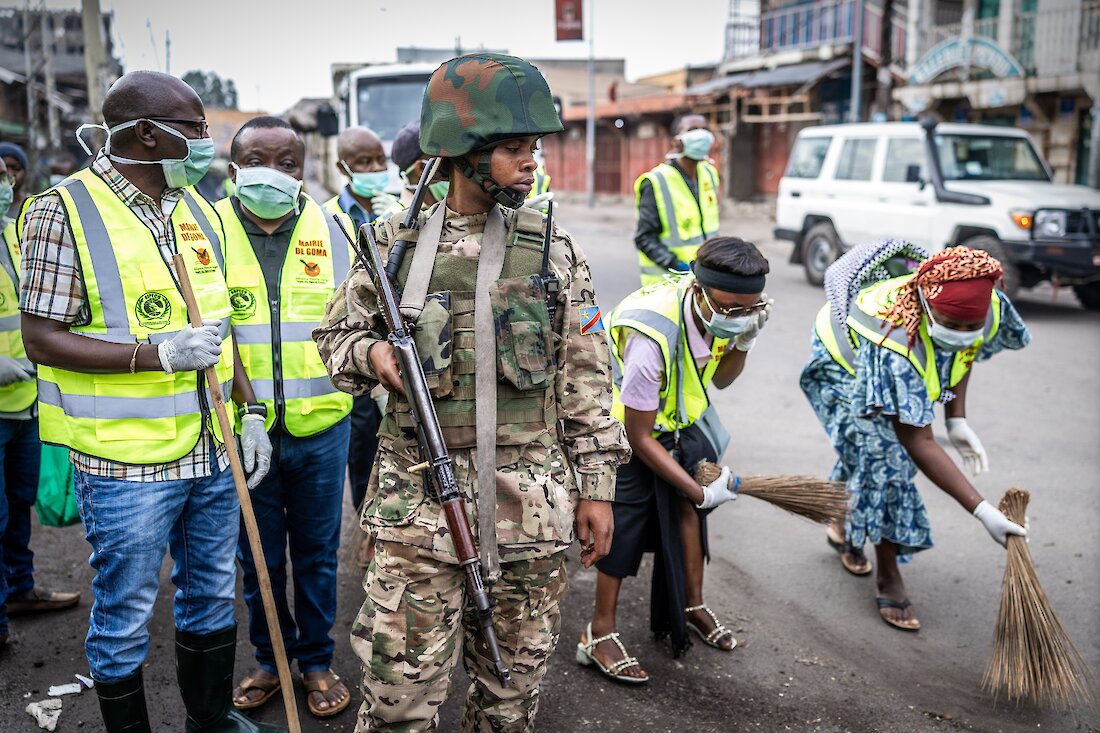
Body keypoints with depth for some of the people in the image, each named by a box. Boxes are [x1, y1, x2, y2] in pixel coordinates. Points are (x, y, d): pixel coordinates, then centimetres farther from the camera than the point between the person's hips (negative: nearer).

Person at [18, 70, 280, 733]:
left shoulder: (197, 209, 9)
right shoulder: (64, 212, -10)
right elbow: (42, 338, -13)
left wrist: (251, 411, 10)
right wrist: (157, 354, -22)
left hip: (214, 449, 6)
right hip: (126, 461, -6)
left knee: (213, 594, 19)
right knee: (125, 616, 8)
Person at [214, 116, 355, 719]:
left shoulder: (330, 227, 1)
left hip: (320, 426, 1)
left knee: (317, 552, 14)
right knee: (258, 556, 14)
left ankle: (316, 659, 33)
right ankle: (270, 660, 35)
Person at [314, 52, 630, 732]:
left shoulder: (555, 250, 3)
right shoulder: (395, 243, 1)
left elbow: (586, 376, 5)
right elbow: (336, 334, 12)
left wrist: (596, 485, 3)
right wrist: (373, 354, -11)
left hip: (531, 500, 1)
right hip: (418, 500, -1)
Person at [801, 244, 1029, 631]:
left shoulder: (991, 308, -28)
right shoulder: (895, 344, -46)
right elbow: (919, 443, -43)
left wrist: (957, 419, -10)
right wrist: (982, 511, -44)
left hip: (899, 376, 6)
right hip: (843, 368, -6)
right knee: (885, 456, -20)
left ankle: (846, 528, 41)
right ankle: (888, 578, -5)